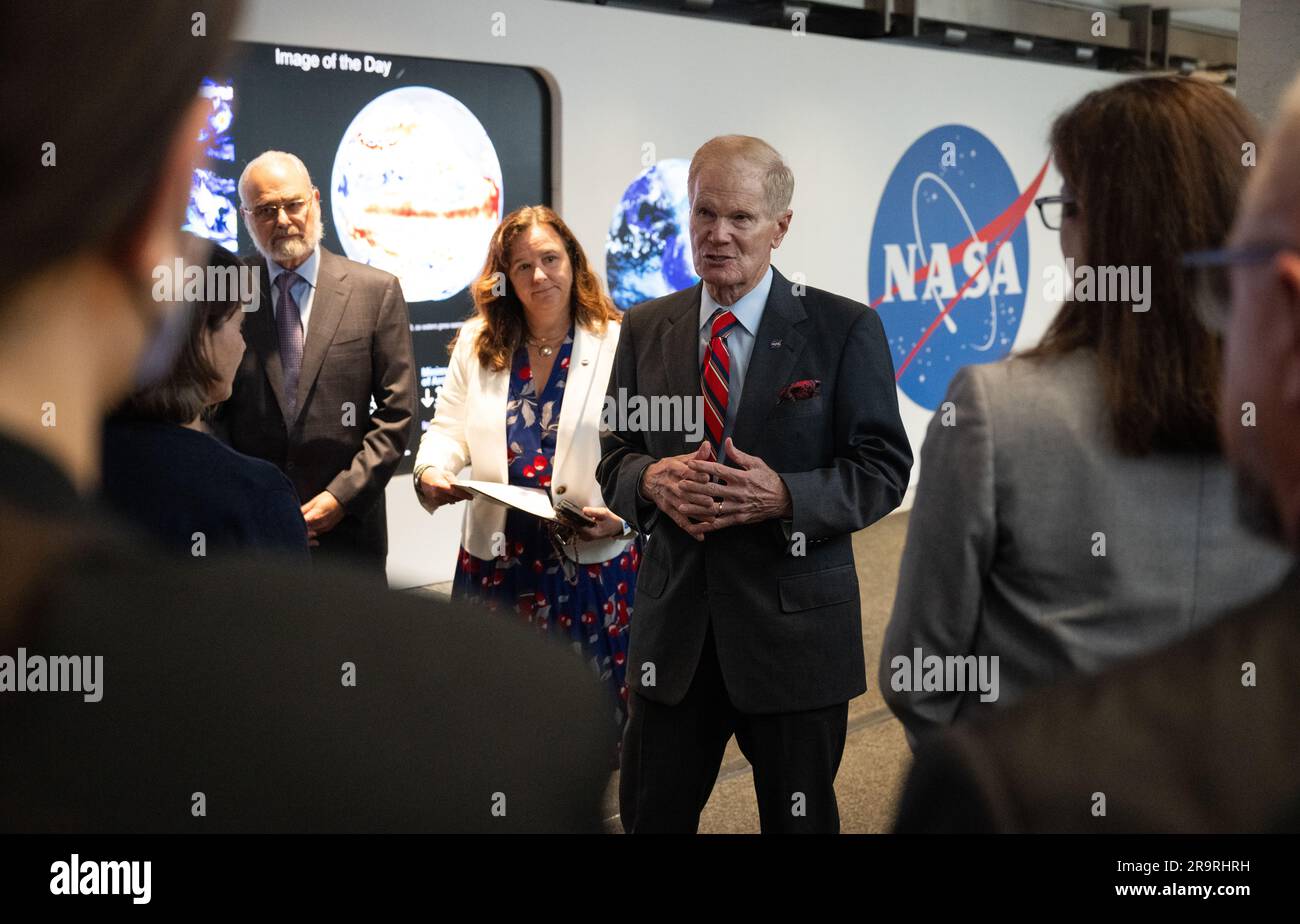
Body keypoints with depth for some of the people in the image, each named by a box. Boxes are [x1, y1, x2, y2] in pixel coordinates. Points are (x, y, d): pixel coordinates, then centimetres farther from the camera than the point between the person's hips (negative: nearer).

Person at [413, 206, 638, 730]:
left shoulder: (618, 344, -2)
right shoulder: (479, 341, 9)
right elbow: (450, 428, 10)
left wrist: (624, 514, -20)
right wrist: (431, 471, -12)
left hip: (594, 556, -3)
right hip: (499, 556, 3)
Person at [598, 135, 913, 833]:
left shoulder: (844, 330, -5)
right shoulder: (645, 329, 6)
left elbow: (884, 469, -6)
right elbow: (614, 456, 11)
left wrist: (785, 496, -23)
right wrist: (652, 479, -13)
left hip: (796, 631, -3)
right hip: (673, 626, 3)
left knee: (801, 821, 13)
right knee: (649, 816, 12)